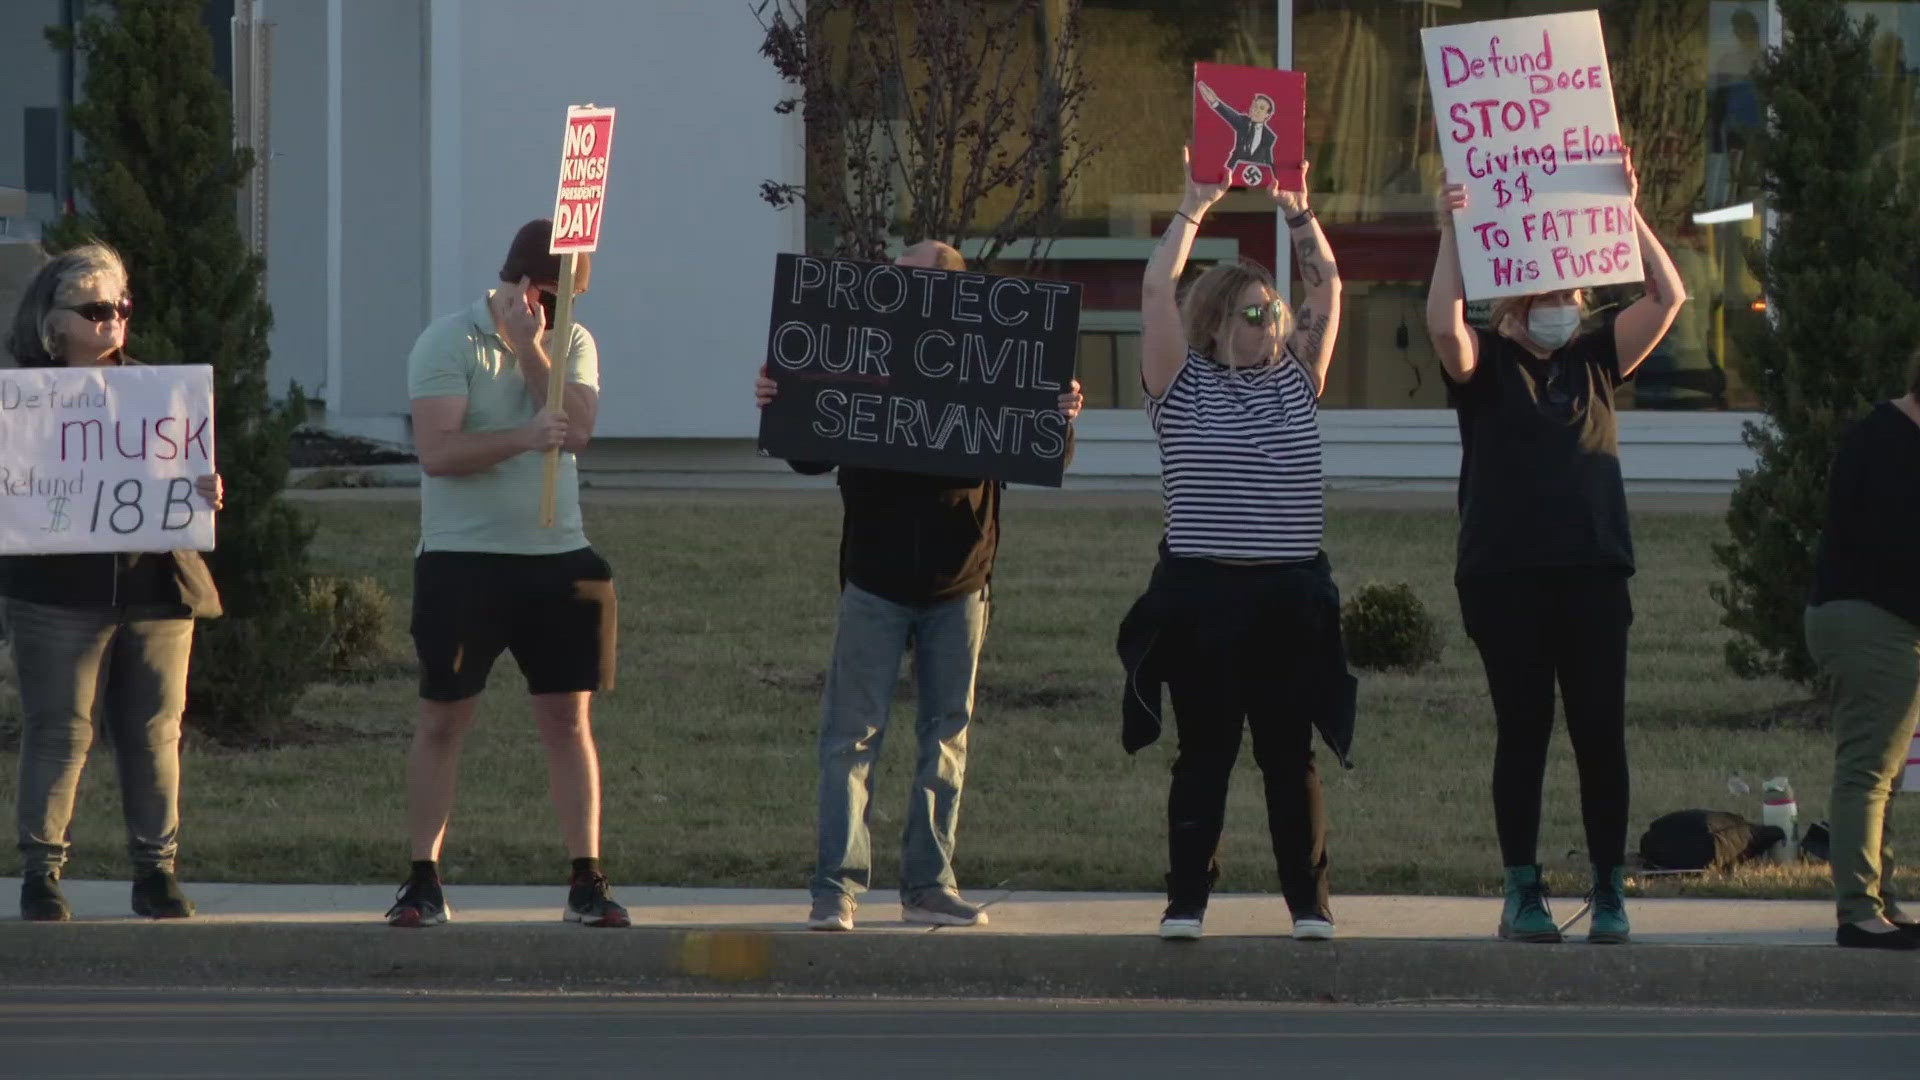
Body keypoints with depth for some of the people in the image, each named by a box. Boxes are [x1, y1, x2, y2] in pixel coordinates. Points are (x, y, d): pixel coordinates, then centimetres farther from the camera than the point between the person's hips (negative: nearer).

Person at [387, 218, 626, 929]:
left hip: (556, 558, 3)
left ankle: (587, 882, 5)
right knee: (443, 718, 1)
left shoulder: (572, 344, 9)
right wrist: (523, 437, -26)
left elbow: (576, 427, -8)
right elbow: (437, 450, -15)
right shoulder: (449, 343, -4)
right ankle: (423, 882, 5)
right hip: (463, 558, -3)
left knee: (568, 720, 2)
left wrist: (531, 349, -15)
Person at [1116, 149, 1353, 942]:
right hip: (1201, 594, -2)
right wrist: (1195, 207, -3)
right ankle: (1186, 901, 3)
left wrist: (1296, 211, 3)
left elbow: (1328, 286, 10)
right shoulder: (1181, 386, 3)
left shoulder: (1295, 381, 12)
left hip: (1291, 598, 2)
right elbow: (1156, 290, -5)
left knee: (1290, 755, 5)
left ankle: (1309, 901, 6)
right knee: (1204, 754, 0)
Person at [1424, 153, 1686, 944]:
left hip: (1592, 574, 3)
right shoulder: (1485, 365, 5)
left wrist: (1627, 211, -1)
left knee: (1601, 730, -1)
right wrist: (1451, 233, -19)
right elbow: (1443, 323, -16)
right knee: (1523, 729, 0)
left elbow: (1667, 298, 4)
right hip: (1505, 577, -3)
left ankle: (1610, 892, 3)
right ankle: (1523, 894, 5)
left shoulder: (1594, 361, 13)